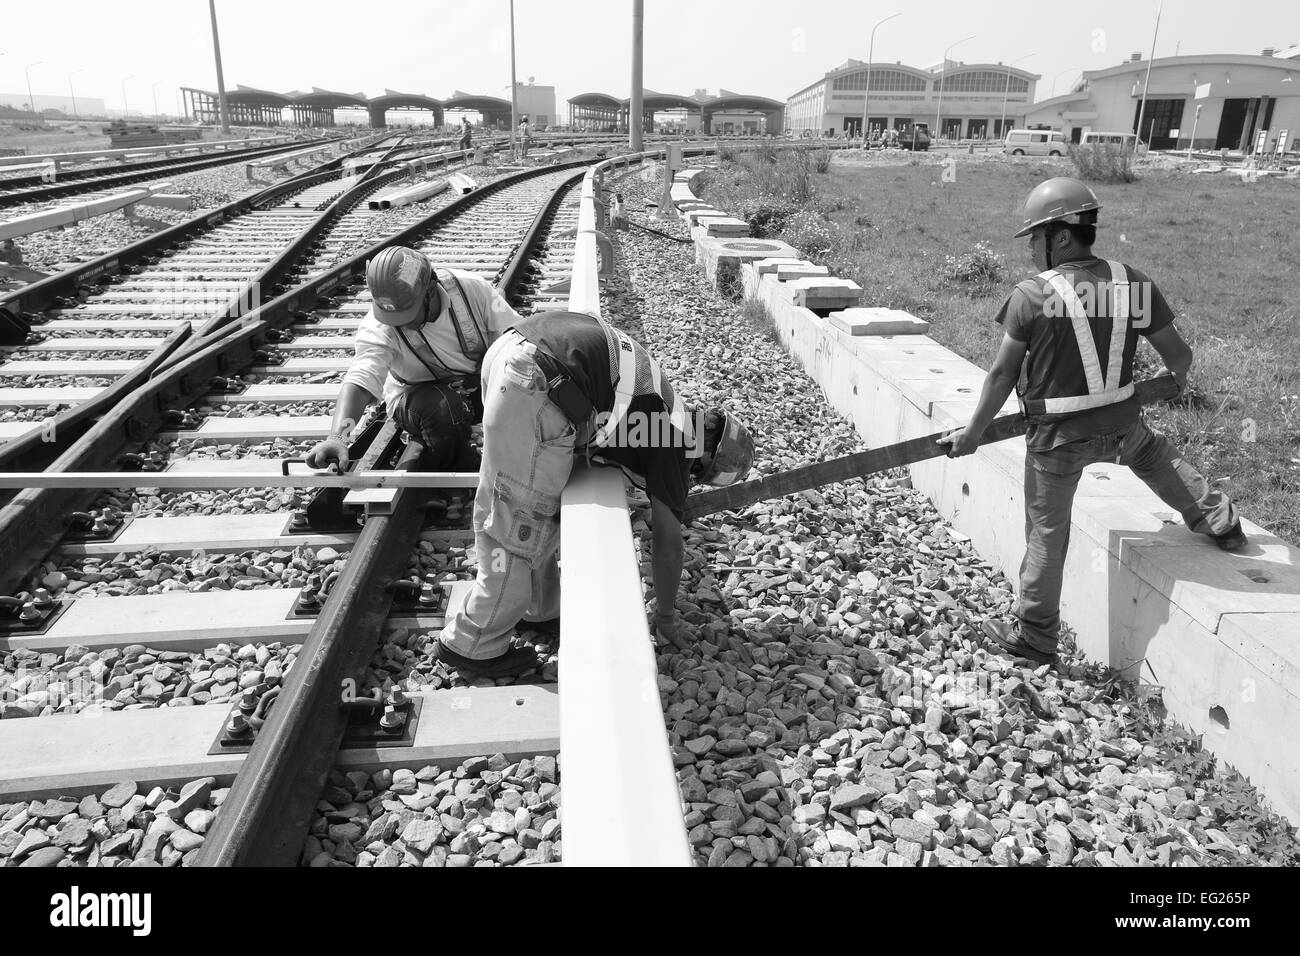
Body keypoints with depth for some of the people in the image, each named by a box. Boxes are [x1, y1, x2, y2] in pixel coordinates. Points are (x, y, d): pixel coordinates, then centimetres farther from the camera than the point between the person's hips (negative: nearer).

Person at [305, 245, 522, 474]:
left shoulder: (471, 289, -20)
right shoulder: (377, 327, -24)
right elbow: (360, 379, -37)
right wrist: (337, 436, -54)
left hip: (481, 383, 3)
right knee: (442, 408, -38)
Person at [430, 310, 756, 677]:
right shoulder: (676, 443, 6)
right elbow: (668, 539, 11)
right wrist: (667, 617, 24)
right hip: (536, 388, -9)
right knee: (523, 528, 5)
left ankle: (539, 608, 41)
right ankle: (472, 644, 18)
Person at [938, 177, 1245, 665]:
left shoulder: (1031, 295, -17)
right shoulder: (1134, 284, -4)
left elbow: (1002, 376, -12)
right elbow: (1178, 355, 4)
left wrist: (972, 433, -1)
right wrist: (1177, 381, 28)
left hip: (1057, 438, -3)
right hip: (1121, 425, 4)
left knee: (1046, 532, 10)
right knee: (1154, 453, 37)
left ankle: (1031, 635, 24)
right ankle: (1220, 522, 48)